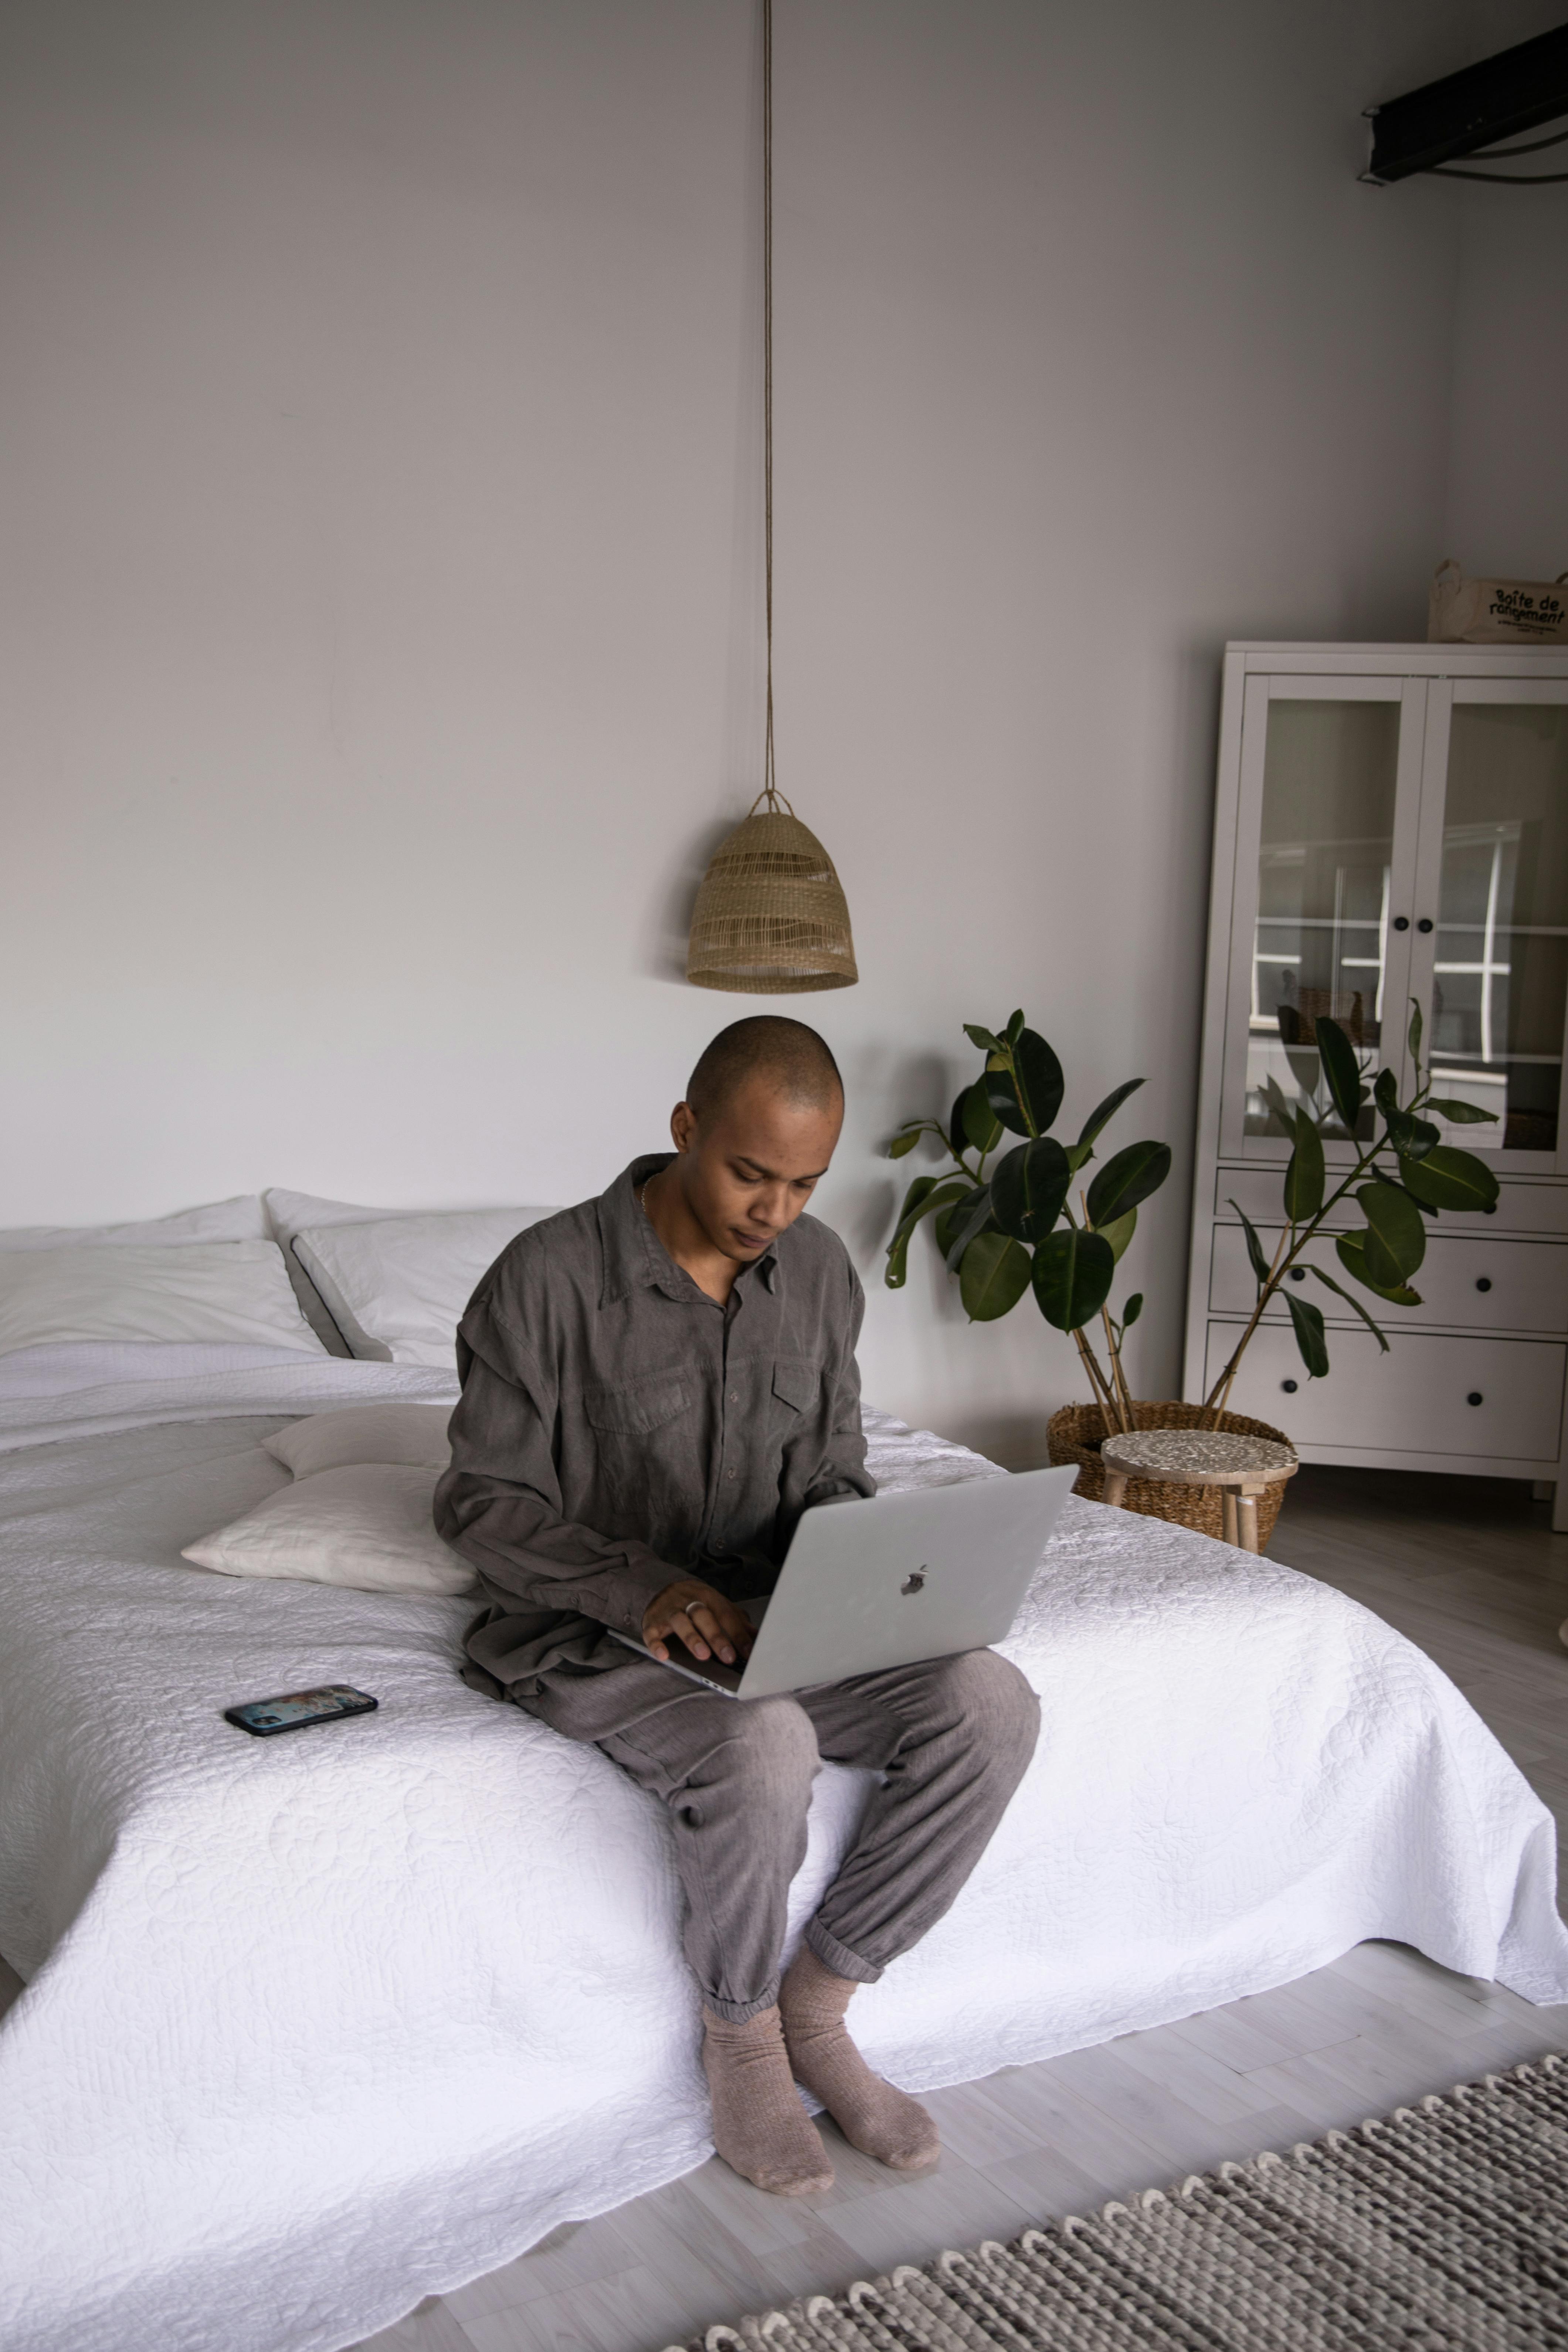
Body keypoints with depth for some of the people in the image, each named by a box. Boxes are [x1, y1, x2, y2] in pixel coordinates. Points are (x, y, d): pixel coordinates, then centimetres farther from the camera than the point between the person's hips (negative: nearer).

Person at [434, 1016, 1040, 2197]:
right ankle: (741, 2033, -4)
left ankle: (817, 2007, -1)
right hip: (588, 1632, -5)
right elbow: (485, 1503, -11)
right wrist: (641, 1587, -26)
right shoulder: (550, 1276, -16)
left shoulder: (820, 1268, 1)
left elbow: (835, 1473, 10)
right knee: (761, 1746, -36)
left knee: (991, 1700, -18)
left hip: (765, 1615, 6)